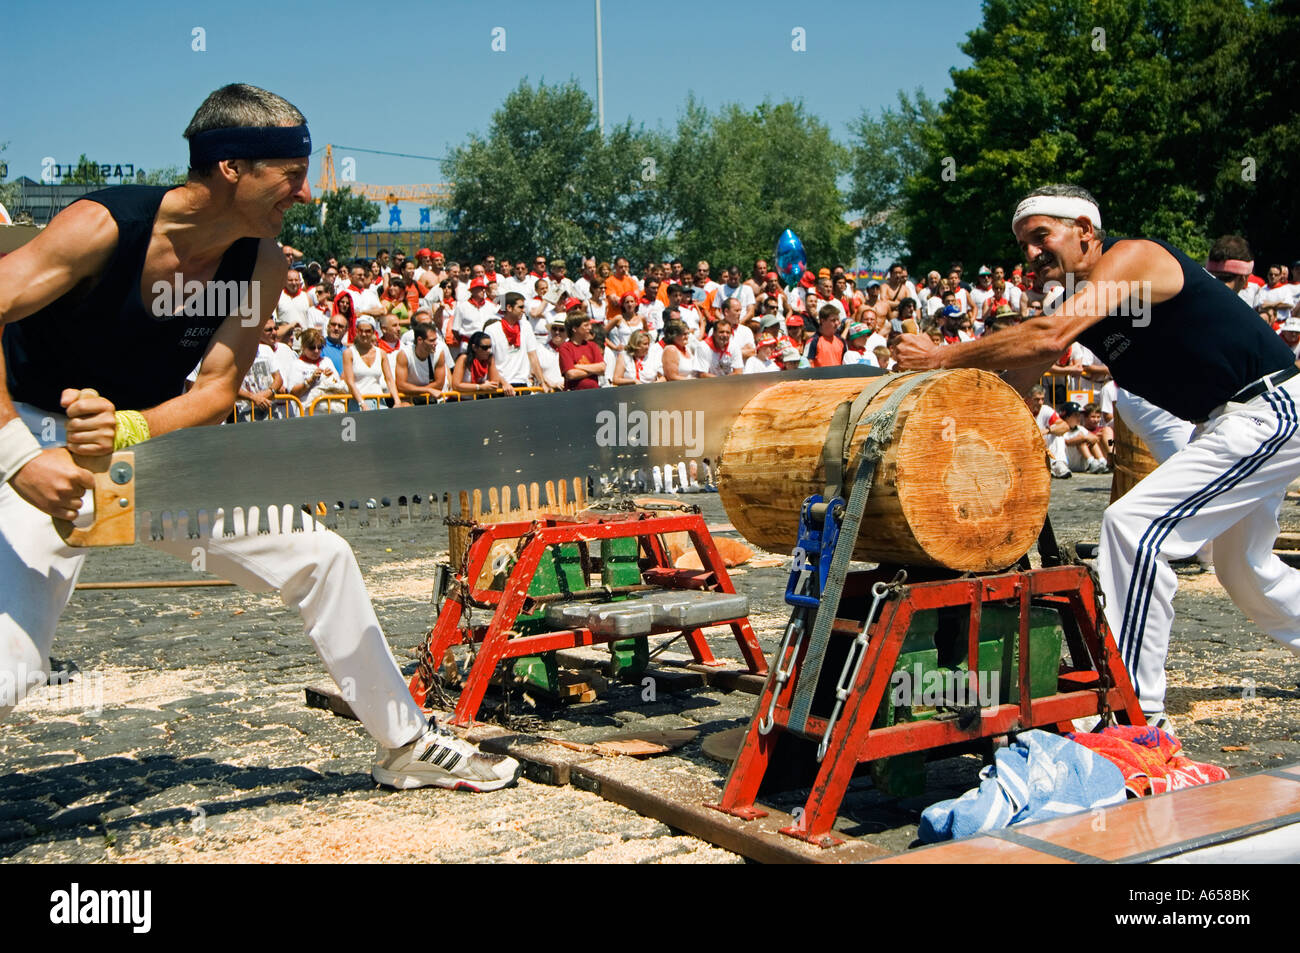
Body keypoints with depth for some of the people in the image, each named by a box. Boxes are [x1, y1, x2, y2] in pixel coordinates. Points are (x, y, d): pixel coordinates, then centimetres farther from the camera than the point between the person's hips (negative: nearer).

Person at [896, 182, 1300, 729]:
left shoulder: (1131, 257, -17)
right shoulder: (1079, 302, 9)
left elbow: (1049, 336, -31)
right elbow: (1014, 379, 9)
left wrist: (943, 358, -26)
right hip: (1244, 420, 10)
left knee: (1134, 526, -17)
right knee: (1244, 571, 22)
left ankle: (1136, 705, -12)